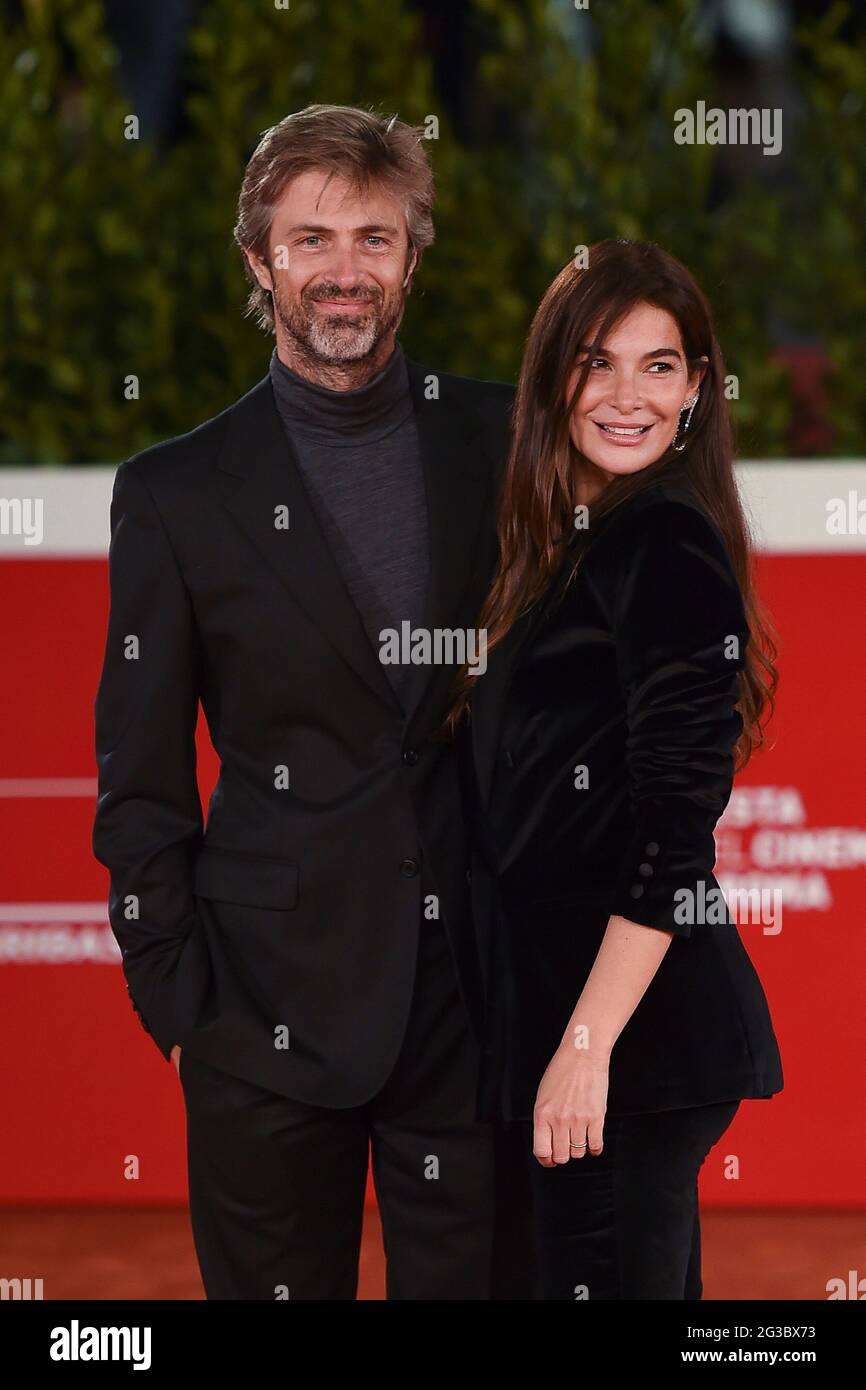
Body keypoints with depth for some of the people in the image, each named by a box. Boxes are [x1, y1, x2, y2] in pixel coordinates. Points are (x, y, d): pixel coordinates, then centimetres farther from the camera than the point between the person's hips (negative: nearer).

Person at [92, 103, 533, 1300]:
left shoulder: (502, 440, 5)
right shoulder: (179, 492, 1)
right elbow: (139, 783, 3)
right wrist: (181, 1004, -3)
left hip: (480, 999, 1)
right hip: (273, 1010, -1)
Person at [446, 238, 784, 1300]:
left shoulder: (667, 548, -13)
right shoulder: (573, 544, 15)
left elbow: (675, 829, -19)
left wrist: (588, 1046, -21)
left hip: (636, 1026, -9)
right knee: (654, 1280, 15)